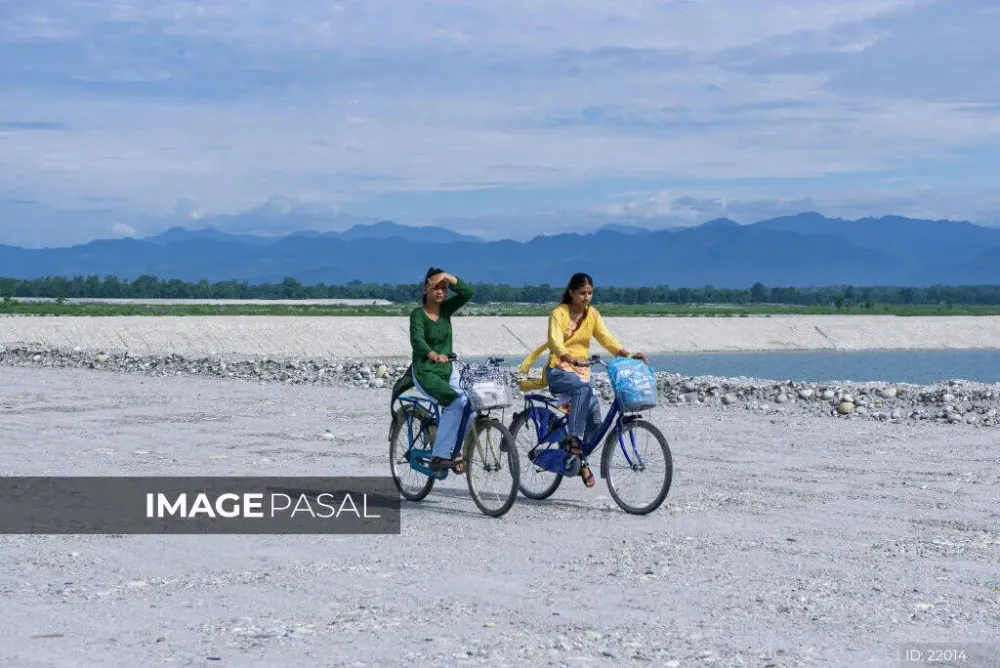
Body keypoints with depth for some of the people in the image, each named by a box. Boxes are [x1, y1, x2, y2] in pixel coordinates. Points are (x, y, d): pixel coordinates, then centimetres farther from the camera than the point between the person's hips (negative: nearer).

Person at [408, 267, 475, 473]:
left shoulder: (446, 309, 4)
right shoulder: (418, 314, -11)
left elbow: (468, 292, -10)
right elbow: (417, 340, -29)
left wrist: (447, 277, -22)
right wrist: (433, 355, -48)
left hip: (448, 370, 6)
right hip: (425, 372, -6)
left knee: (470, 404, -17)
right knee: (456, 403, -28)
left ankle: (450, 451, 1)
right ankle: (439, 456, -21)